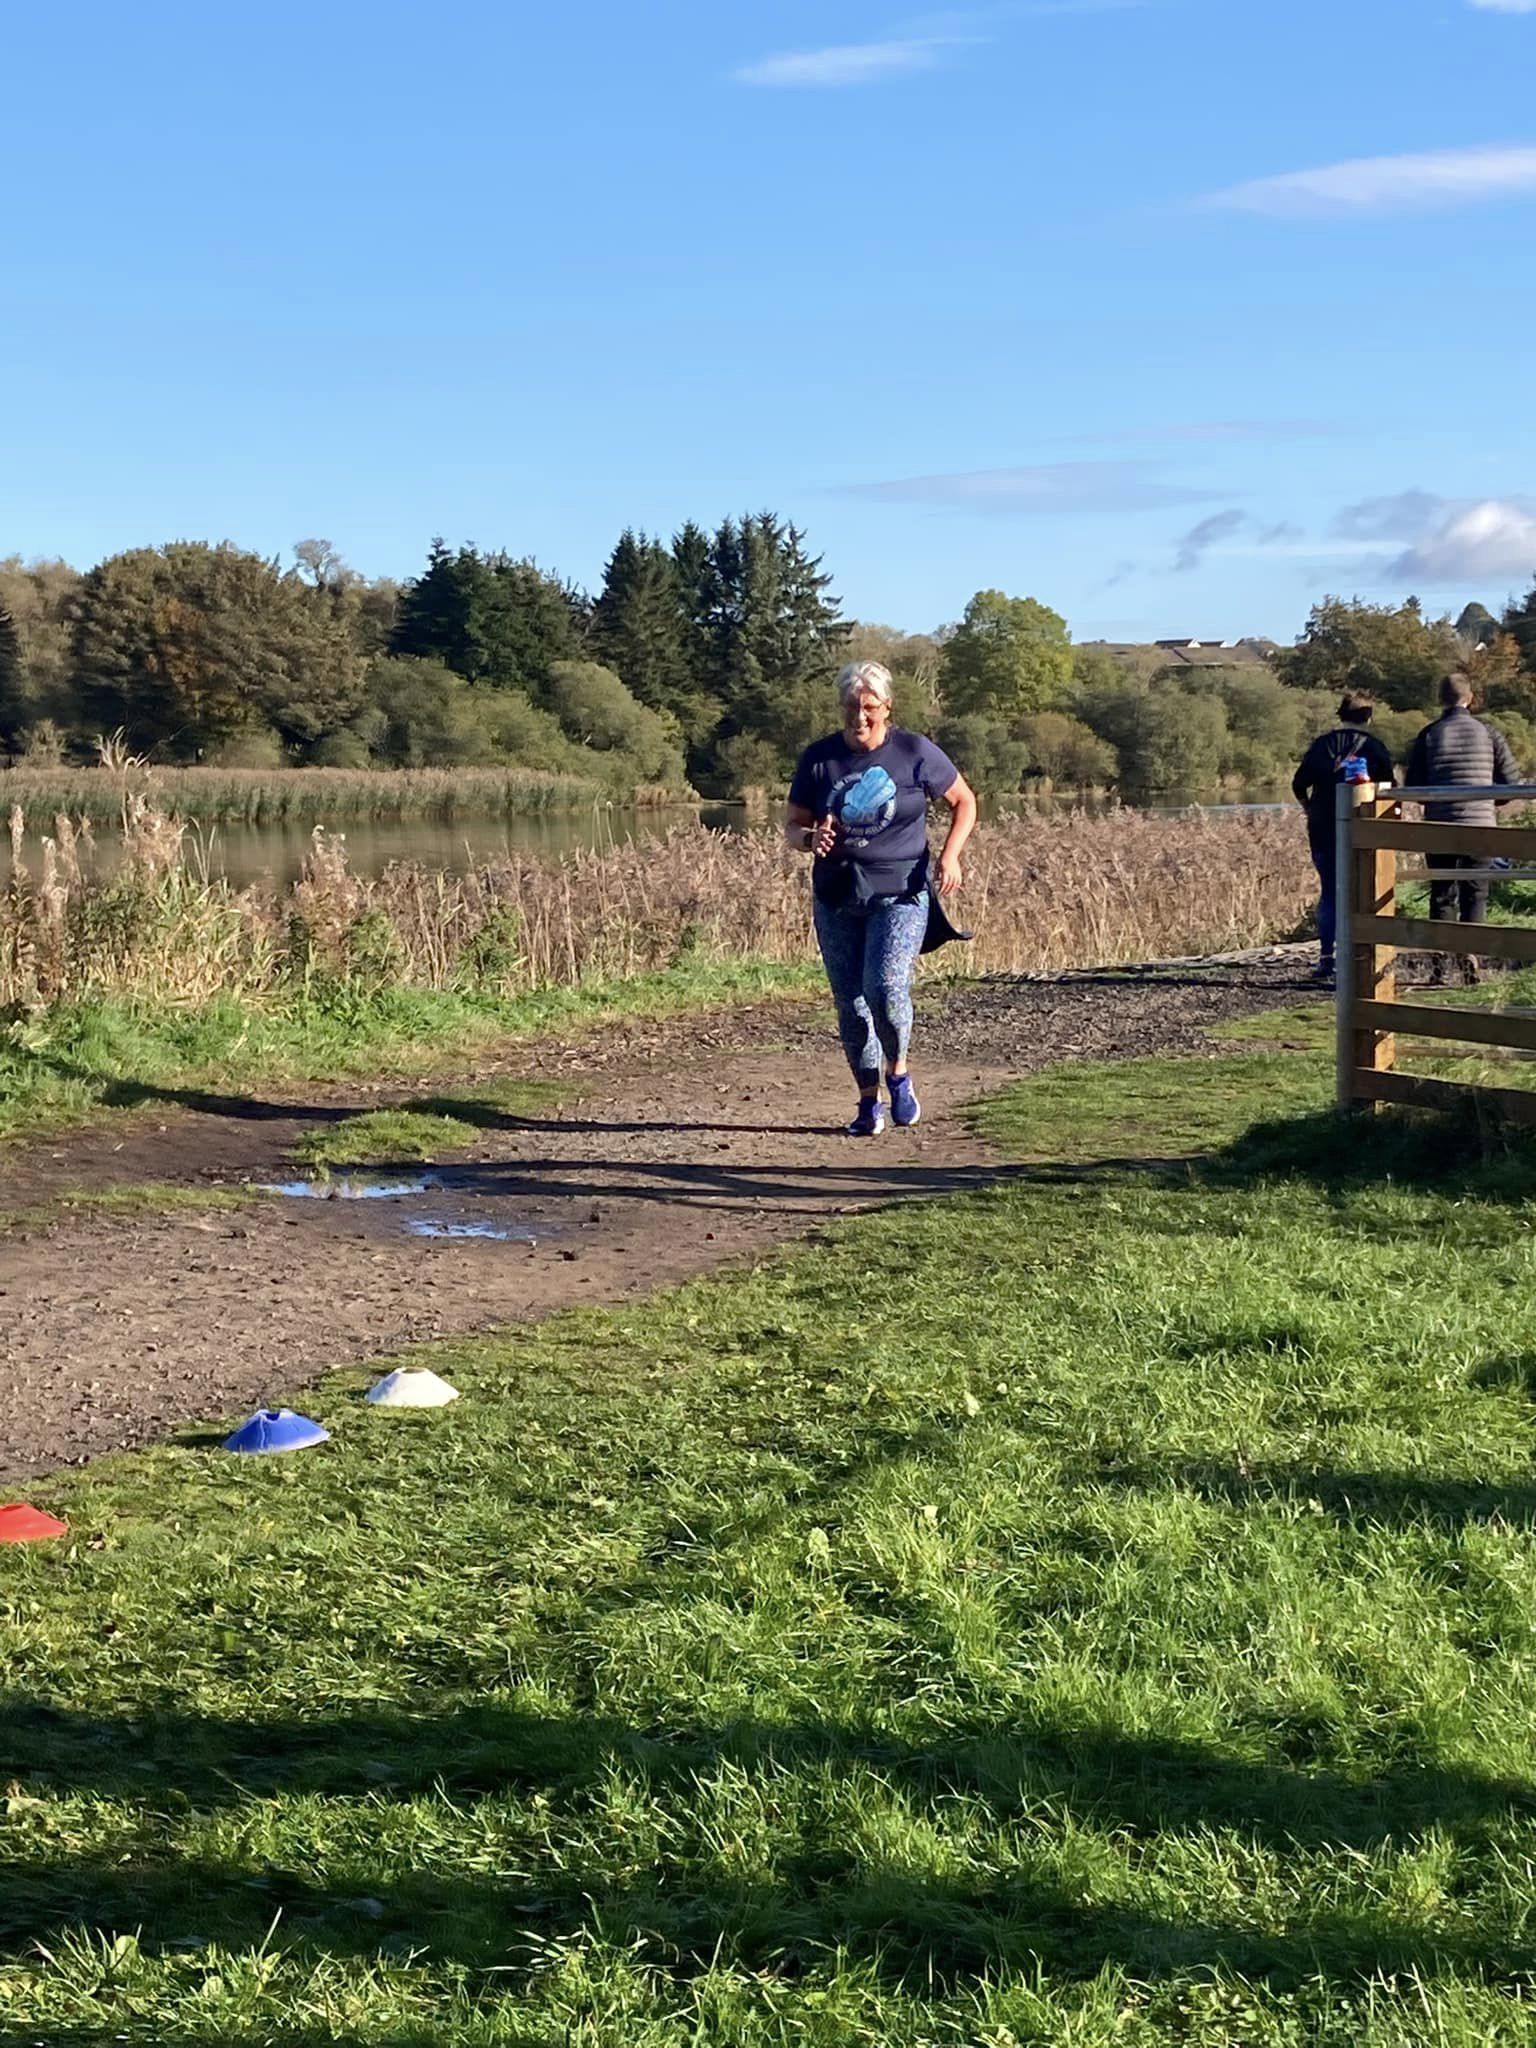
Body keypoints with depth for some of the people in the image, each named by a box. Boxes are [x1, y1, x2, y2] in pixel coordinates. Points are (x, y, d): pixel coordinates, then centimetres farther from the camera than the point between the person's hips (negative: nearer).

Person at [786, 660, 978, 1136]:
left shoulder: (915, 753, -2)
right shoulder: (819, 759, 3)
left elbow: (964, 802, 9)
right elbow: (792, 824, 10)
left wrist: (950, 855, -6)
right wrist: (811, 839, -14)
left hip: (900, 895, -3)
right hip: (836, 900, 3)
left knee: (886, 987, -22)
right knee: (850, 1005, 4)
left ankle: (898, 1072, 4)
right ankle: (869, 1102, 19)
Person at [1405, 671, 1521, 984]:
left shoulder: (1429, 735, -1)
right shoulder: (1488, 733, 0)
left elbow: (1413, 786, -1)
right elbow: (1511, 780, 1)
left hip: (1439, 826, 0)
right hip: (1480, 824, 0)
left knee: (1442, 894, 7)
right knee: (1475, 894, 6)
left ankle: (1440, 961, 0)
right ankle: (1471, 959, -5)